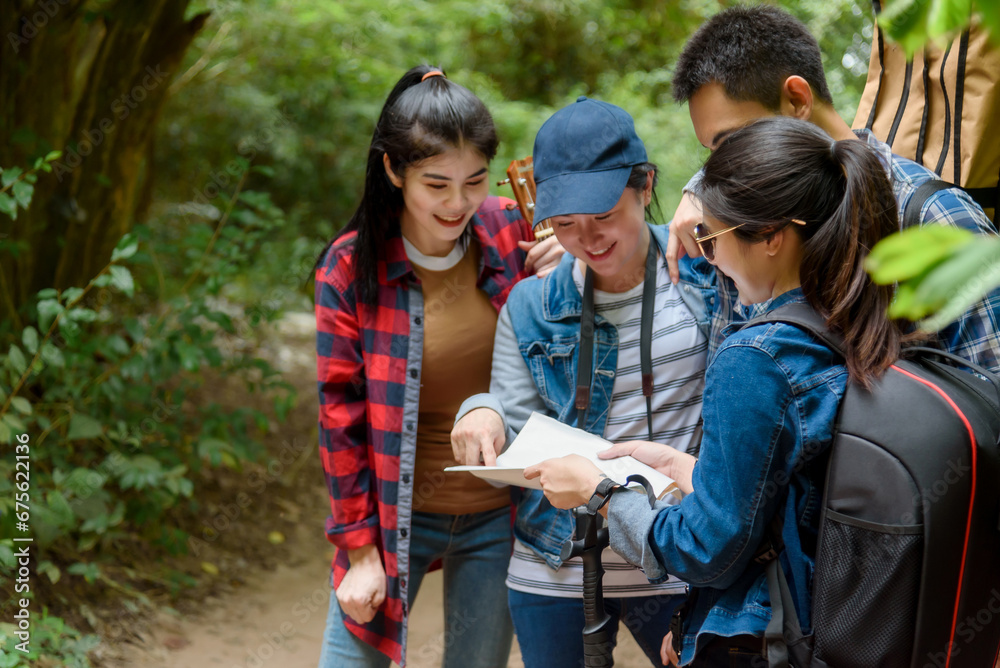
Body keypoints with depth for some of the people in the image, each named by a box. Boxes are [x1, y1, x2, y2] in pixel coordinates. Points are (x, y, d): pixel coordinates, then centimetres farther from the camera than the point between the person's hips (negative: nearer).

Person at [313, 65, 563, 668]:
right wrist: (361, 548, -5)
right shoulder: (350, 268, -10)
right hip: (399, 517, -2)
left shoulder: (509, 230, -5)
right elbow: (342, 414, -6)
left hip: (499, 518, 2)